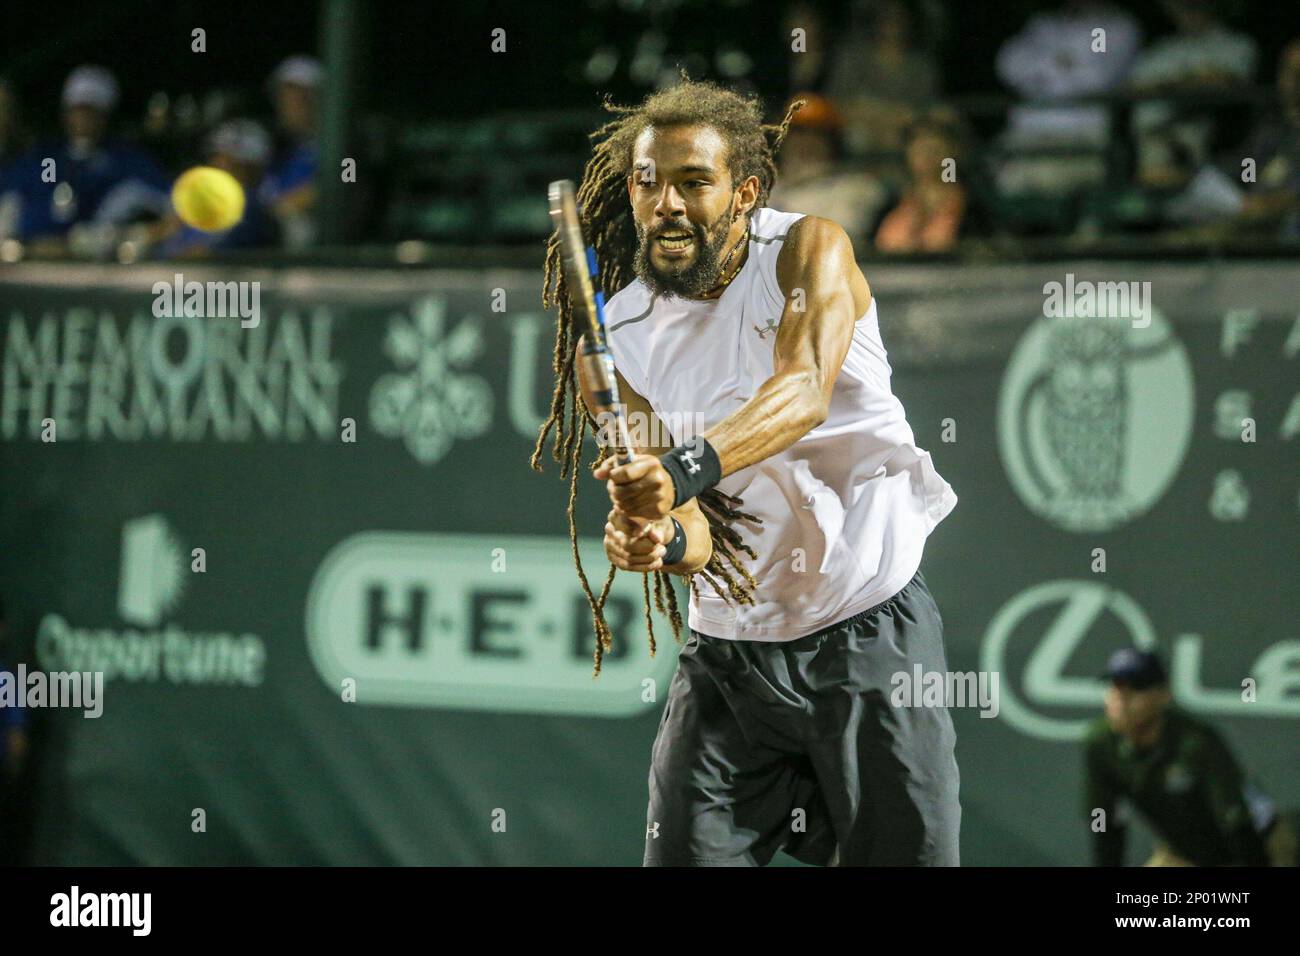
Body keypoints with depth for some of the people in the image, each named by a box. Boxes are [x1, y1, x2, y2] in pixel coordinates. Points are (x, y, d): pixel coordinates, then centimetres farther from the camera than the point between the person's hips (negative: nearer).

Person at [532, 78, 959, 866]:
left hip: (870, 632, -2)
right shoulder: (619, 339, -3)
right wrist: (661, 537, -33)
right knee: (684, 859, -5)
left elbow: (804, 390, -31)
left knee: (905, 856, -4)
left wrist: (683, 470, -48)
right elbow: (698, 536, -7)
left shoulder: (809, 249, -10)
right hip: (727, 650, 2)